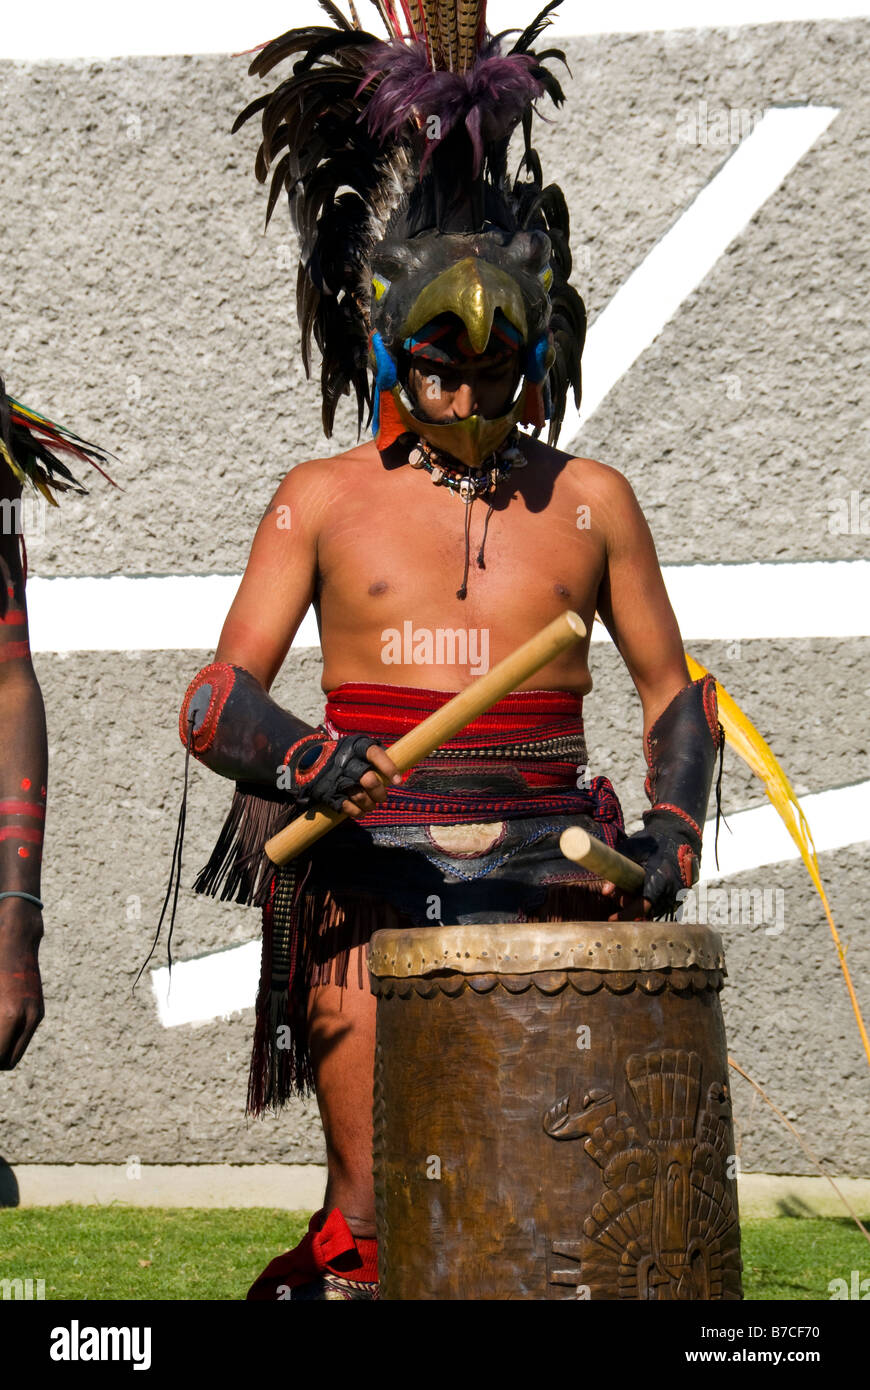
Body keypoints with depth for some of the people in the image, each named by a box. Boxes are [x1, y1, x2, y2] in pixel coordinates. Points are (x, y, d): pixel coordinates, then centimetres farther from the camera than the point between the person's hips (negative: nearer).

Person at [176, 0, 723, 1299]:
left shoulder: (589, 501, 10)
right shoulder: (323, 499, 6)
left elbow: (675, 692, 17)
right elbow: (215, 701, 0)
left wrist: (670, 830, 1)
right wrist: (302, 756, -21)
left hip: (543, 862, 1)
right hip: (371, 863, -1)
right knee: (376, 1214, -9)